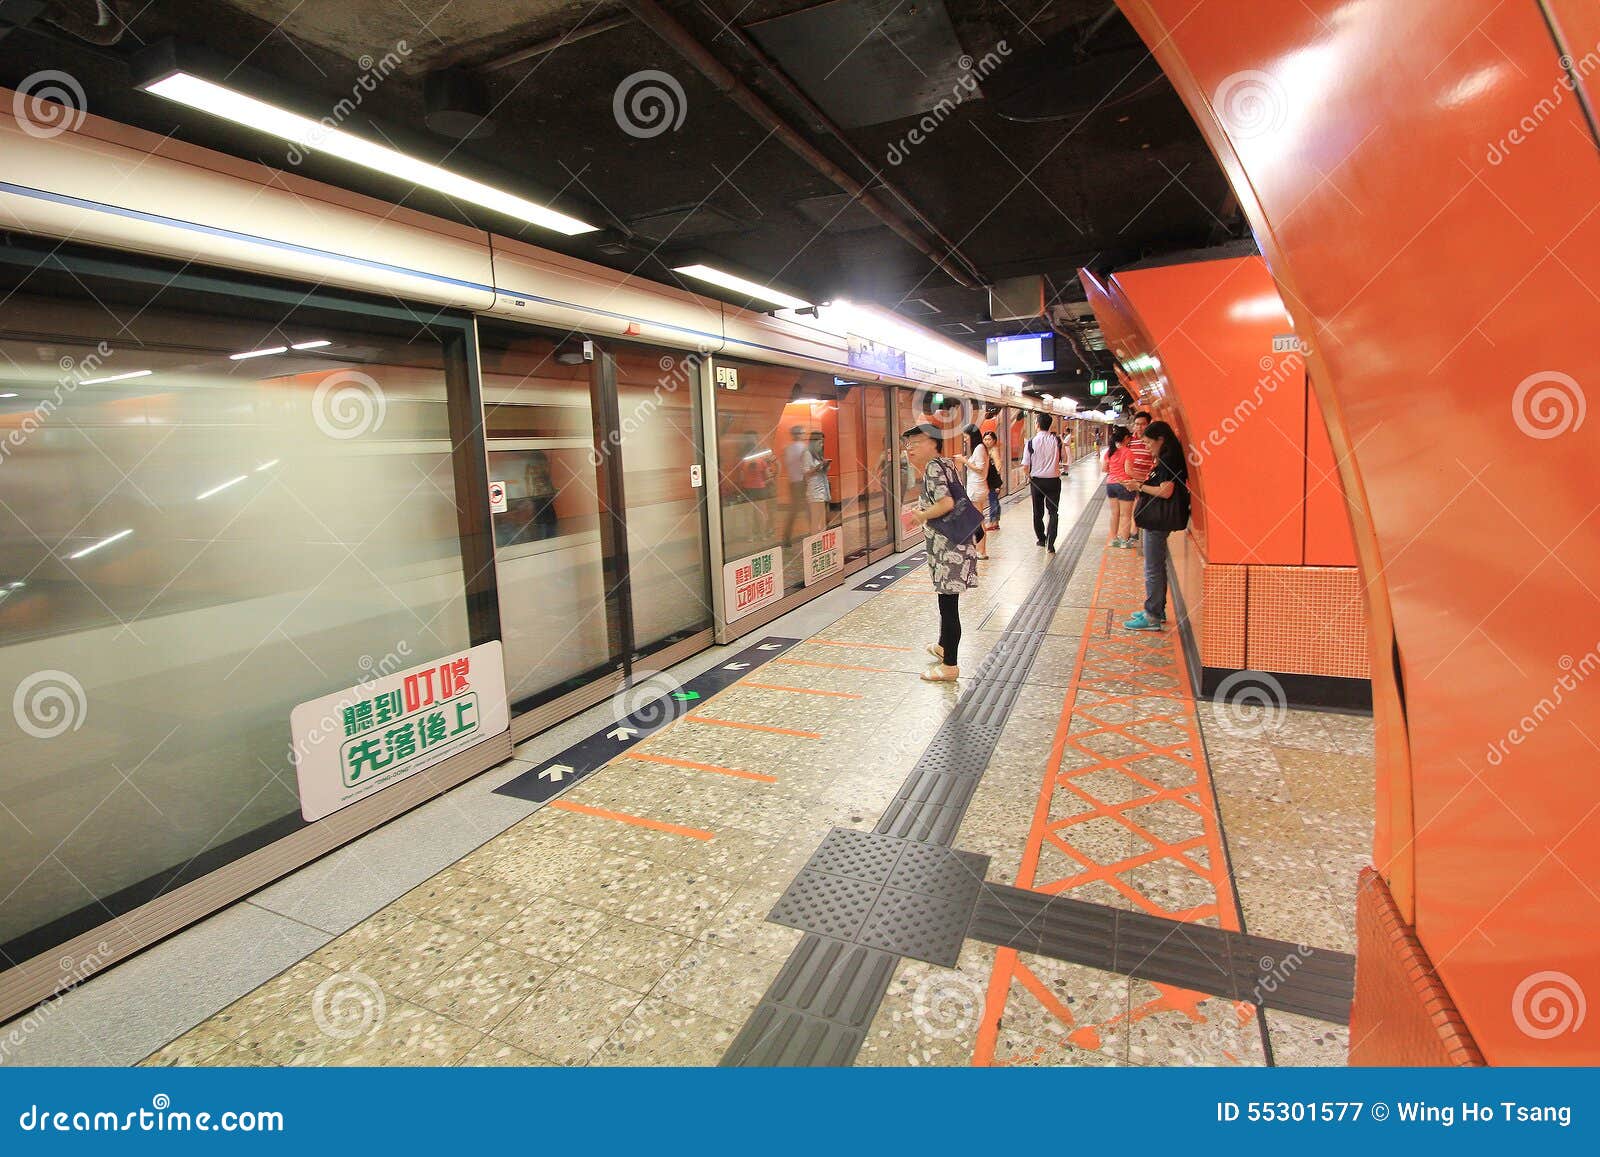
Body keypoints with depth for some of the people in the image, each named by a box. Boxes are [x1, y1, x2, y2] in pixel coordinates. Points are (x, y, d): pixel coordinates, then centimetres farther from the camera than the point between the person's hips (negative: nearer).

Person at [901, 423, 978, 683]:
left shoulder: (933, 467, -14)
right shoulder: (944, 463, 14)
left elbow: (946, 503, -26)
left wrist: (921, 515, -9)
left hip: (948, 546, -10)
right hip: (950, 543, 10)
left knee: (948, 603, -4)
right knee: (946, 600, 24)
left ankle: (950, 666, 2)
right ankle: (943, 646, 41)